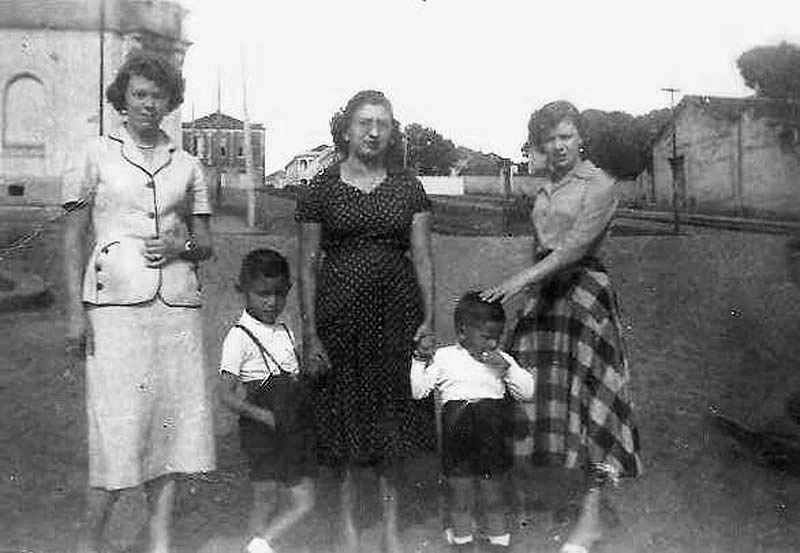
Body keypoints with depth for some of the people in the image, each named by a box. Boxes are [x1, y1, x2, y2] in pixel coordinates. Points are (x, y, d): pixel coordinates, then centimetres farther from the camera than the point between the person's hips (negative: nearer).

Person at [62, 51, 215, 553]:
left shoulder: (187, 166, 13)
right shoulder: (96, 156, 6)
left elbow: (207, 243, 16)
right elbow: (74, 240, 3)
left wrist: (181, 246, -7)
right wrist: (75, 312, -5)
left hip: (178, 304, 3)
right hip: (115, 303, -3)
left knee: (174, 420, 3)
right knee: (117, 423, -4)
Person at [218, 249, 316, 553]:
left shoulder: (285, 333, 9)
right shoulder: (239, 337, -12)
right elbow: (227, 396, -16)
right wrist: (265, 416, -22)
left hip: (294, 432, 7)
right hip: (262, 432, -7)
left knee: (304, 501, 6)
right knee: (264, 500, 1)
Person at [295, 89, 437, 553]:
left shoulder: (407, 188, 6)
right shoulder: (322, 189, 1)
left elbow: (423, 257, 4)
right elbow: (308, 265, 0)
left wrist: (429, 319, -5)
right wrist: (310, 335, -5)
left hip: (396, 313, 1)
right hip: (339, 314, -1)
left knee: (393, 414, 7)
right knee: (345, 415, 6)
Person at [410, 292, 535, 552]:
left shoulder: (503, 360, 11)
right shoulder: (443, 357, 5)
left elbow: (527, 392, 4)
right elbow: (418, 391, 3)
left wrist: (507, 368, -9)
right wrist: (420, 361, -9)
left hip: (492, 440, 1)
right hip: (458, 436, -1)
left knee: (493, 501, 11)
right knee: (461, 502, 10)